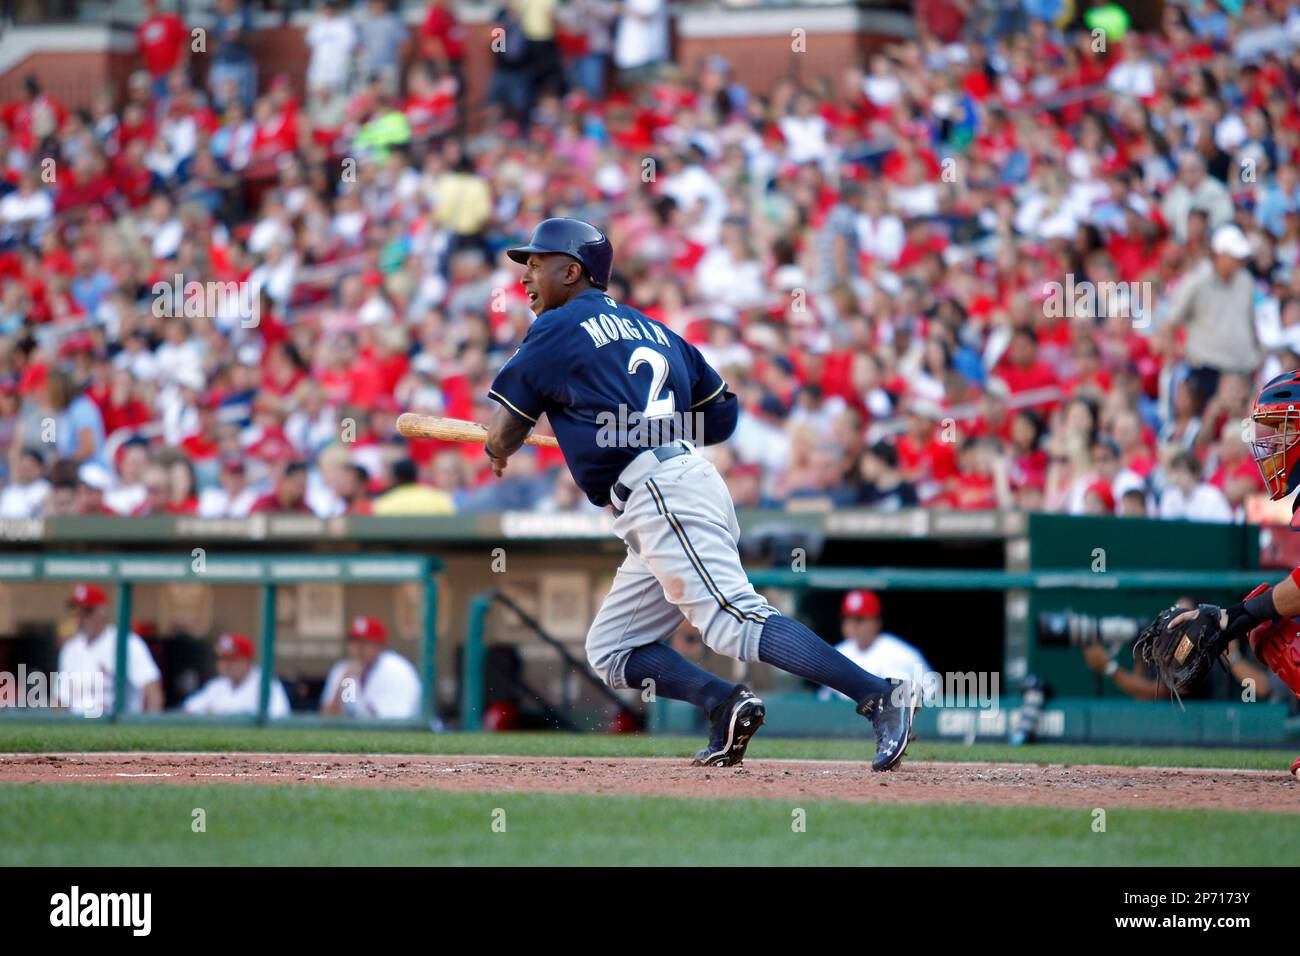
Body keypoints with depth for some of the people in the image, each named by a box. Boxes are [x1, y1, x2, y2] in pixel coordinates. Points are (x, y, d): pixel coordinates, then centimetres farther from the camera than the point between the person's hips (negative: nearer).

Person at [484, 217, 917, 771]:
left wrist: (498, 451, 29)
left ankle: (880, 697, -31)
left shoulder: (558, 330, 2)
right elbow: (723, 415, 26)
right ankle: (723, 705, -7)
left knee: (735, 621, -22)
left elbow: (504, 438, 5)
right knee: (610, 652, 13)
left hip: (662, 493, -10)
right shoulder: (653, 329, 25)